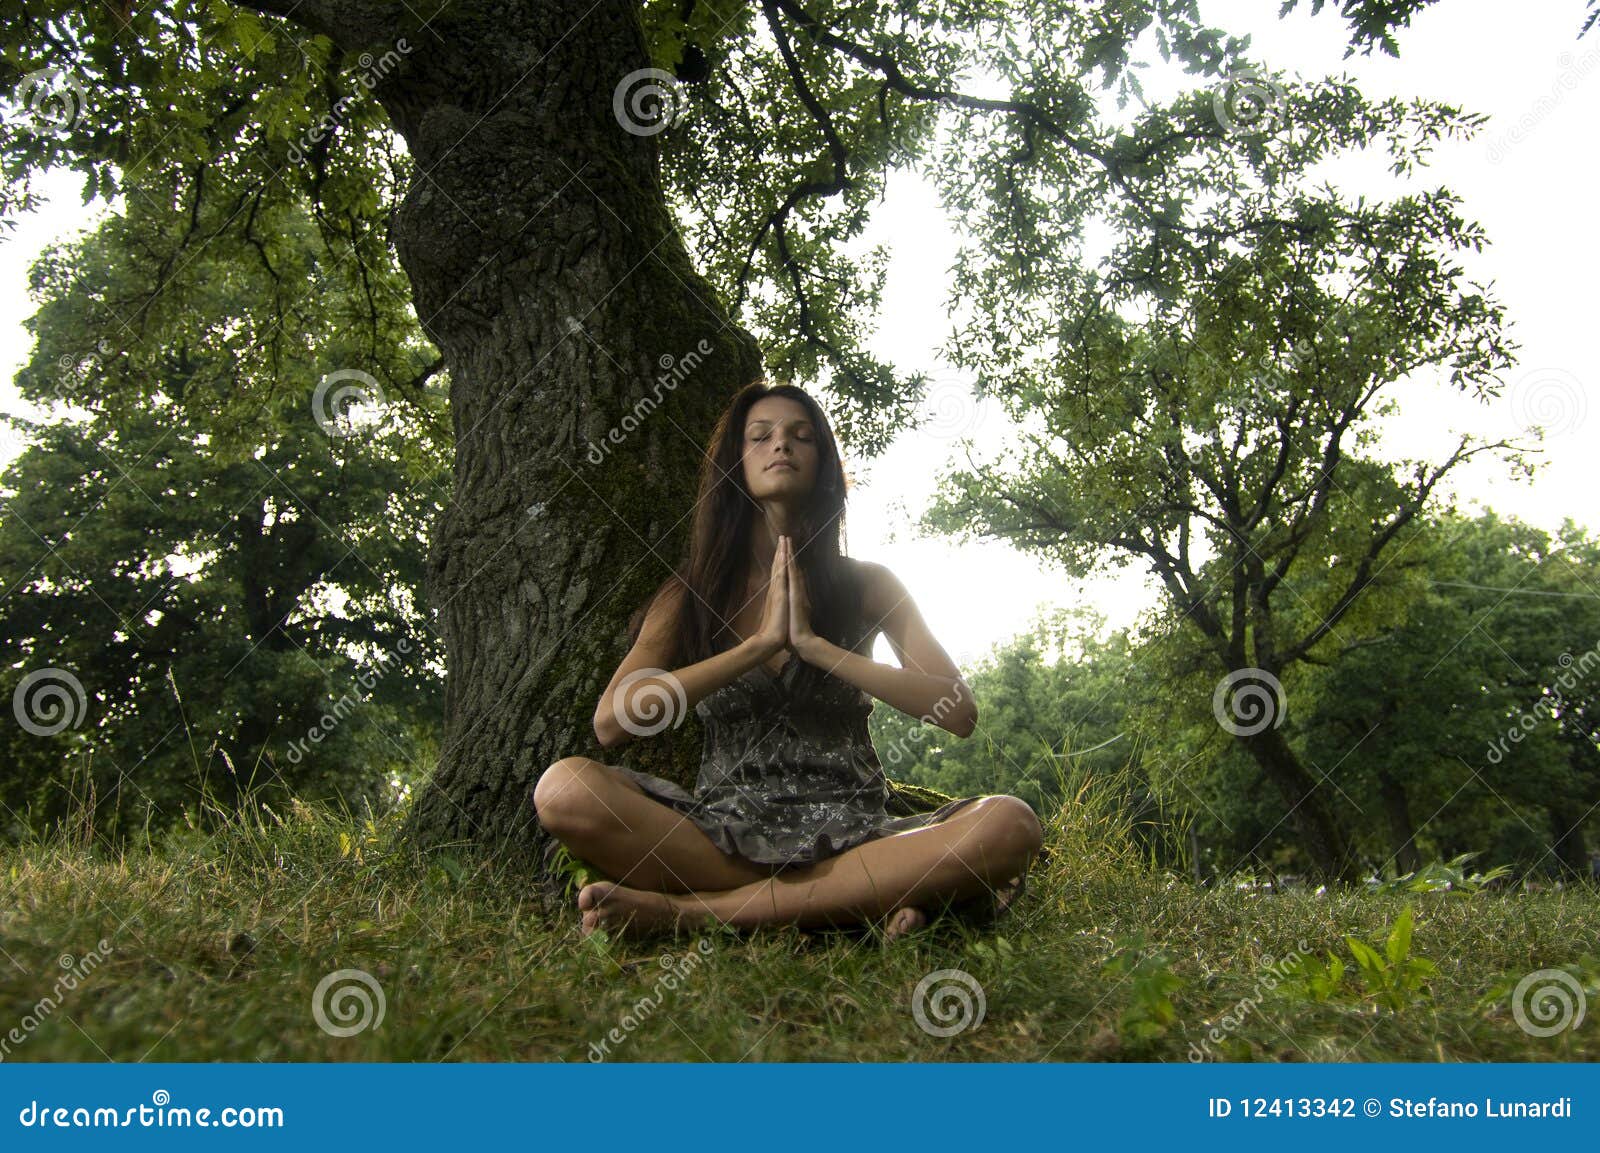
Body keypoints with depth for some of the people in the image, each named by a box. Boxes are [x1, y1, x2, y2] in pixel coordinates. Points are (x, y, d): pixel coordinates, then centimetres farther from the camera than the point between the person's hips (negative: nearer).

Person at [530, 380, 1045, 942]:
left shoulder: (867, 585, 8)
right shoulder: (690, 593, 8)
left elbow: (959, 712, -3)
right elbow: (612, 721, -7)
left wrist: (813, 643, -10)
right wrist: (761, 643, -11)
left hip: (848, 832, 1)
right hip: (725, 828, 0)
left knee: (1008, 823, -29)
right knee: (566, 787, -27)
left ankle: (690, 908, -25)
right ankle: (859, 900, -24)